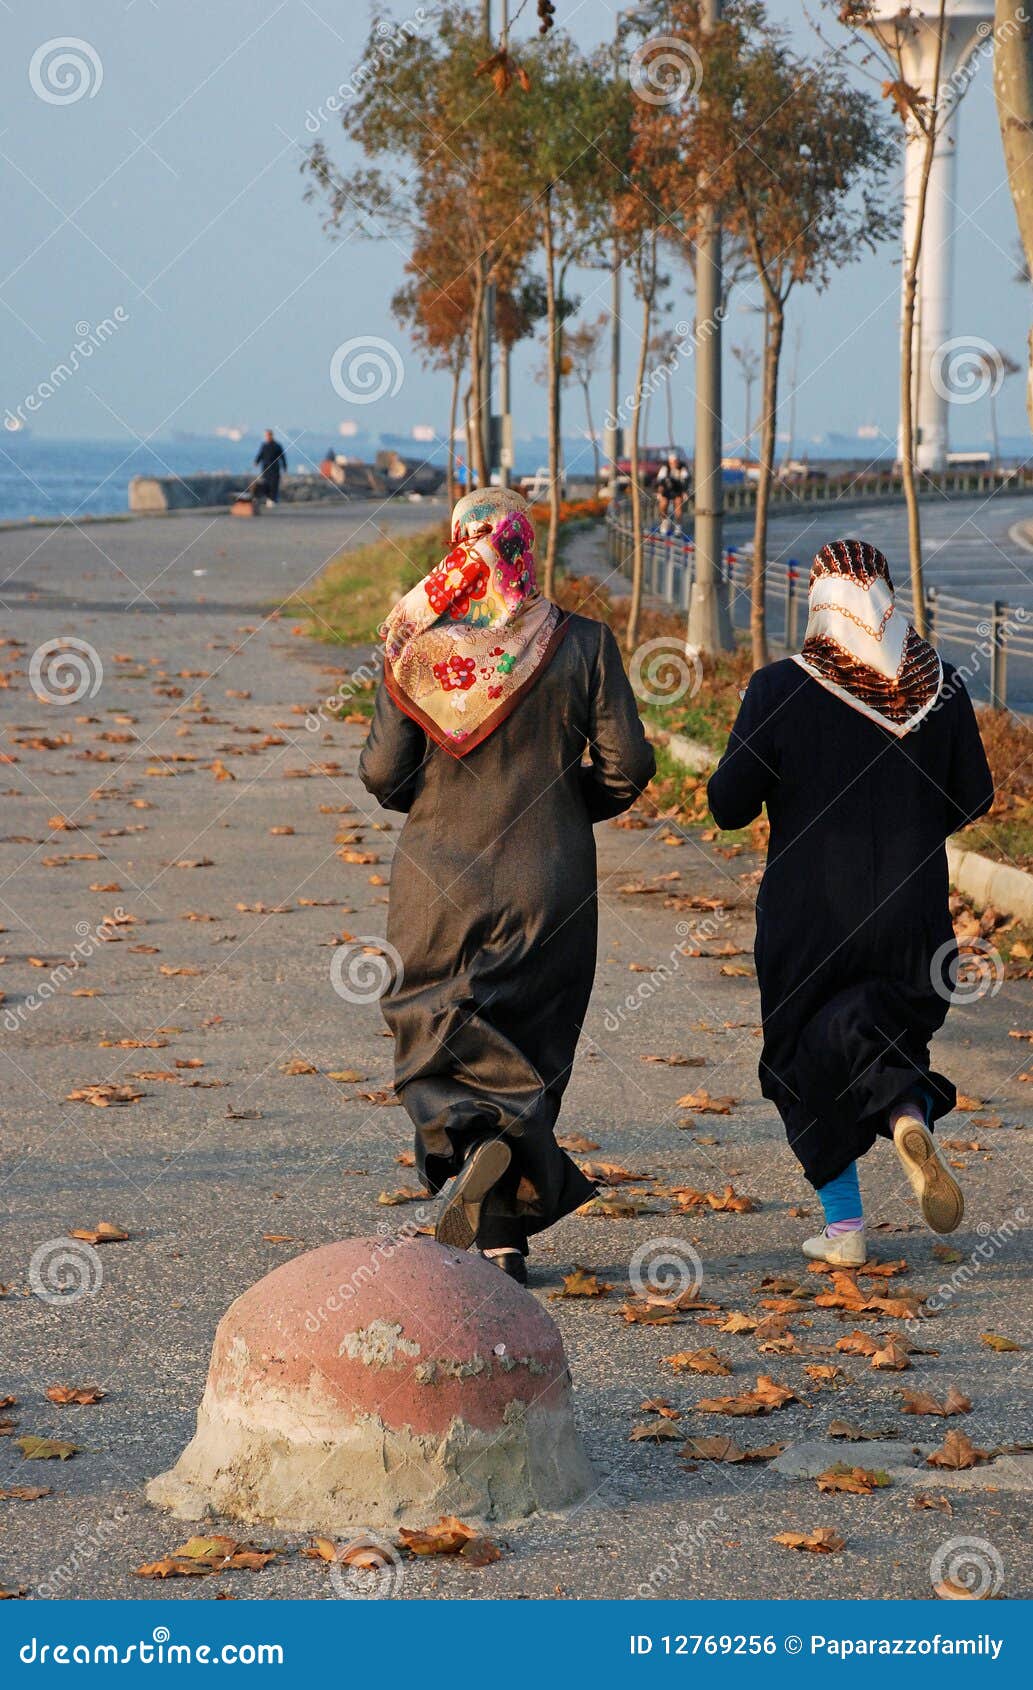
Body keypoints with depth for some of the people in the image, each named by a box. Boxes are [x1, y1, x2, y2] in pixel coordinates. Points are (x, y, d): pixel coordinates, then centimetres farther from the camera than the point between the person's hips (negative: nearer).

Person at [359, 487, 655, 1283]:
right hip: (548, 883, 0)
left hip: (438, 882, 0)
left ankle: (467, 1135, -20)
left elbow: (382, 773, -6)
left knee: (441, 1039, 12)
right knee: (525, 1046, 10)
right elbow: (627, 766, -6)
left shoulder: (417, 647, -6)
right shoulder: (582, 644, -6)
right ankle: (502, 1234, 3)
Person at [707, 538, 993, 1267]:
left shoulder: (779, 690, -13)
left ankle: (844, 1225, 13)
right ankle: (908, 1116, -16)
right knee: (886, 1033, 18)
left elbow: (729, 805, -9)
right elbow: (974, 795, 4)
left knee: (808, 1064, 14)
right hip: (912, 915, 2)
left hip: (807, 918, -2)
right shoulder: (940, 686, -4)